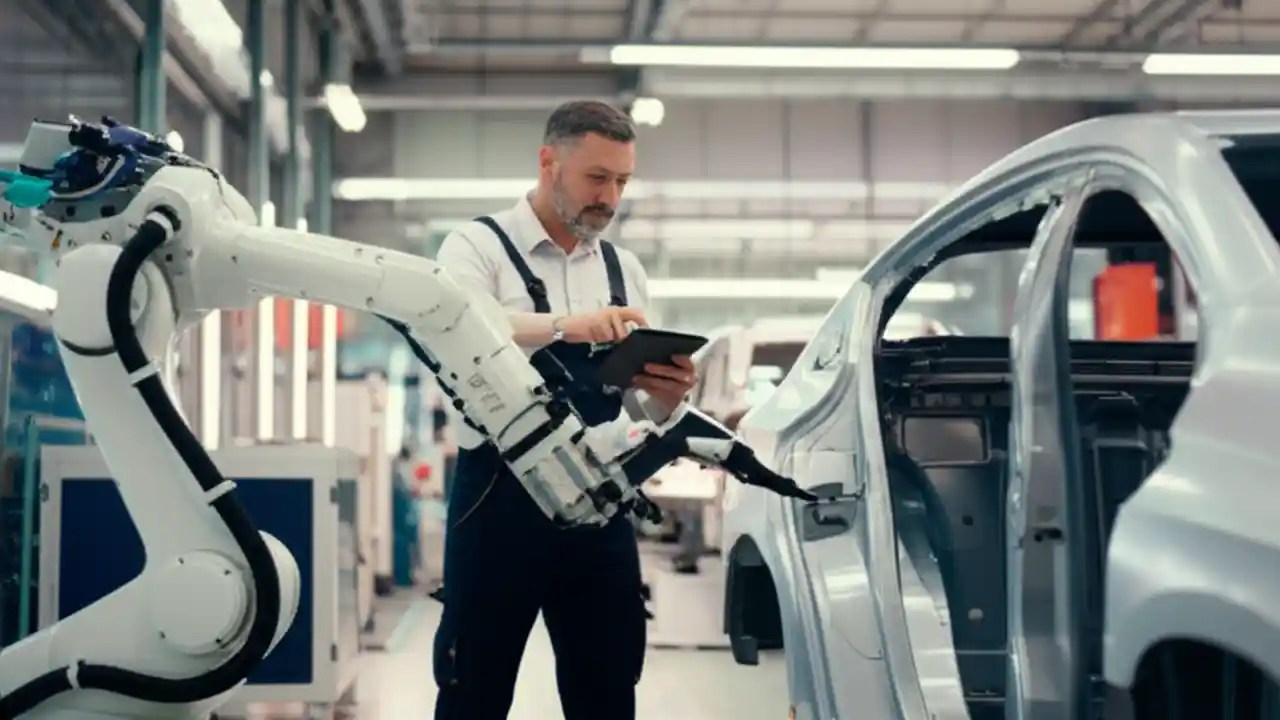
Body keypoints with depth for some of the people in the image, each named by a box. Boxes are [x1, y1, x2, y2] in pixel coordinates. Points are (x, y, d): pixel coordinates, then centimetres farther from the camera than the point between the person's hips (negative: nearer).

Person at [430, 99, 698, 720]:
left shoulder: (624, 270, 14)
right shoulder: (478, 247, -1)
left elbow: (644, 407, 14)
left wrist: (667, 397, -10)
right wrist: (563, 326, -38)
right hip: (500, 498, -4)